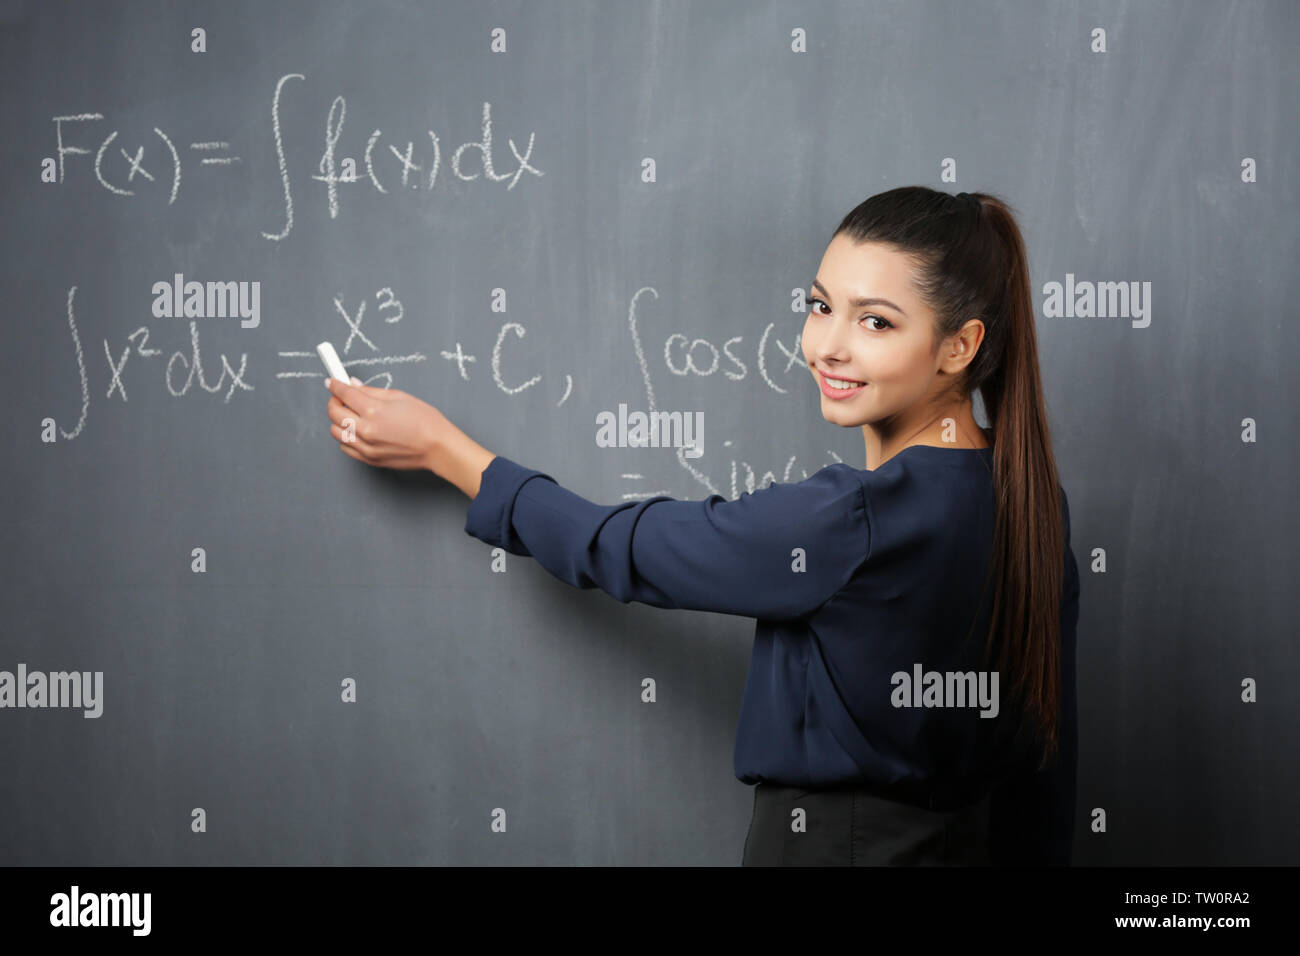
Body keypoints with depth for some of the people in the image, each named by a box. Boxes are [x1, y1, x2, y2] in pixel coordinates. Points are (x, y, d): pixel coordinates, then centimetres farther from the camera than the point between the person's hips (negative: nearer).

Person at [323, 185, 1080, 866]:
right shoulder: (1035, 499, -2)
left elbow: (622, 551, -14)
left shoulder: (852, 522, -26)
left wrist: (439, 446, -4)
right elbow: (1047, 747, 5)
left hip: (825, 844, -8)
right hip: (970, 849, 8)